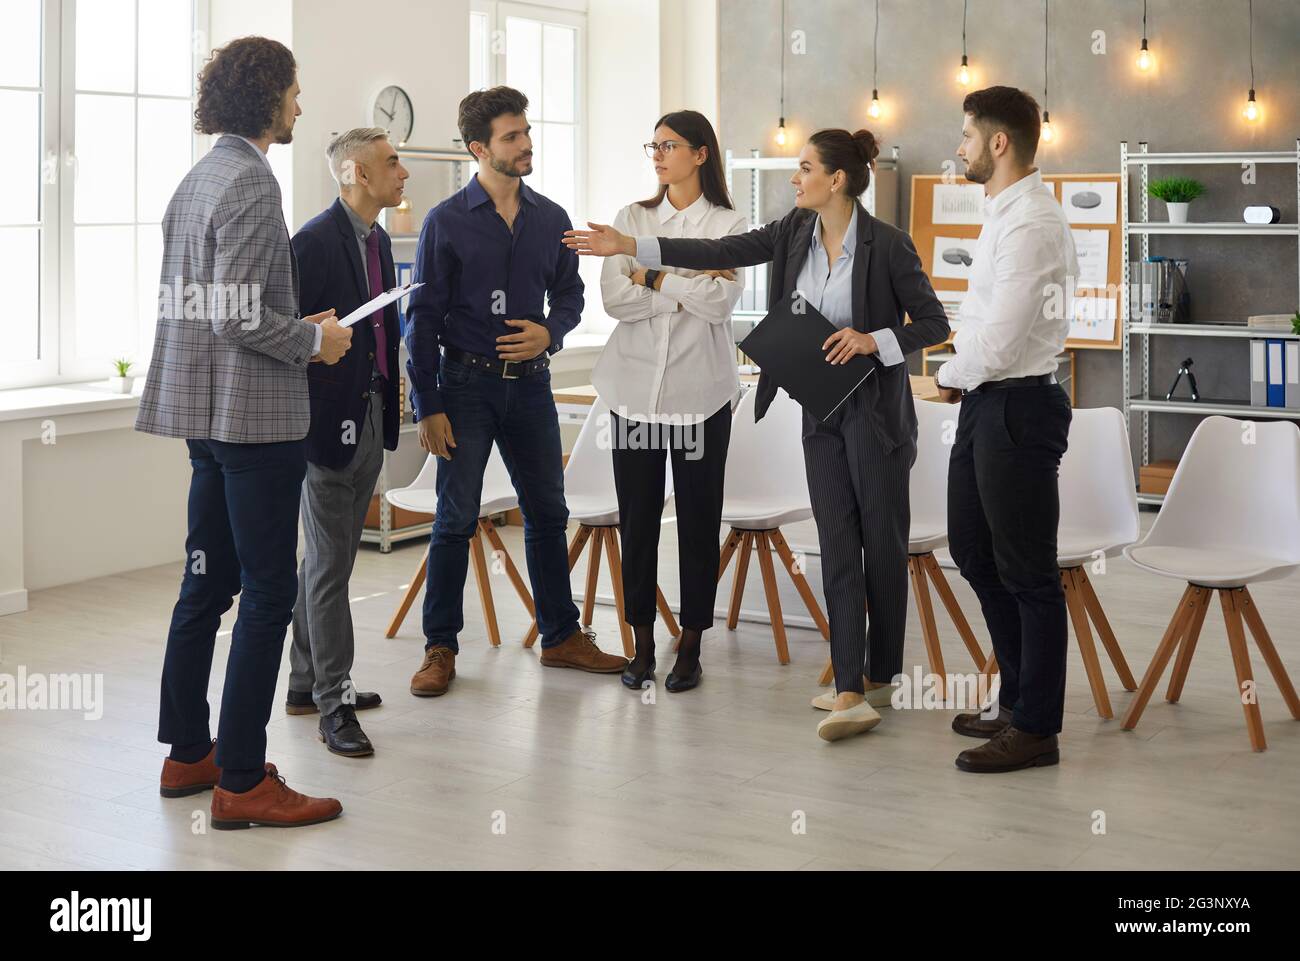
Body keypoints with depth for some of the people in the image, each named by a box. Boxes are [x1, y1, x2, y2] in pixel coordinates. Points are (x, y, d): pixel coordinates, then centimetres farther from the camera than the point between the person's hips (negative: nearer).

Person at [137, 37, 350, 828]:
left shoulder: (199, 178, 14)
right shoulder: (250, 184, -15)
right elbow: (237, 317, -22)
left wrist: (299, 326, 15)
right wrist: (314, 340, -7)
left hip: (208, 413, 10)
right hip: (255, 414, -10)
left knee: (208, 580, 15)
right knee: (269, 590, -5)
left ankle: (188, 753, 23)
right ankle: (244, 781, -1)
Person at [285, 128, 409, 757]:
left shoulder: (377, 240, 13)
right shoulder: (315, 241, -14)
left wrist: (390, 405, 14)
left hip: (370, 420, 9)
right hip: (329, 422, -9)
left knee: (325, 558, 16)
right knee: (330, 564, -3)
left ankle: (307, 682, 27)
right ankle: (333, 703, 4)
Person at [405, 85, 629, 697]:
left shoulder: (551, 220, 7)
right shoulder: (447, 222, -4)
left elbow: (569, 295, 15)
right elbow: (423, 318, -5)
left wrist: (549, 332, -8)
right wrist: (428, 407, -9)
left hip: (530, 383, 4)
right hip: (467, 383, -4)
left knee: (547, 513, 10)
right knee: (455, 519, 0)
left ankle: (561, 636, 22)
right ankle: (440, 648, 10)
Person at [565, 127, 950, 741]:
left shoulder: (886, 245, -13)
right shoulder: (796, 231, 3)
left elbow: (933, 323, -7)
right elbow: (721, 253, 0)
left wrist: (874, 339, -22)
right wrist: (627, 247, -4)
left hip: (875, 410, -5)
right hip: (821, 412, 5)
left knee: (882, 541, 4)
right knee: (837, 545, -2)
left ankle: (880, 676, 18)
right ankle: (851, 693, -4)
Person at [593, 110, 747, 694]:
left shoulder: (728, 225, 2)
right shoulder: (631, 219, 9)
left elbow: (721, 301, -14)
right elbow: (614, 298, -4)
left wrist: (652, 276, -8)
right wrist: (685, 289, -12)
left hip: (700, 392, -2)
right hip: (635, 388, 2)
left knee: (698, 519, 4)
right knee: (636, 519, 5)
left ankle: (690, 646, 14)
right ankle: (642, 645, 16)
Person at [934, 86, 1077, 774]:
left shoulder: (1031, 223, -19)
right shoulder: (1003, 212, 13)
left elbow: (997, 340, -22)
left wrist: (950, 377, -5)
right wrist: (960, 376, 3)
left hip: (1017, 406, -10)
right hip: (983, 402, 11)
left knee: (1026, 573, 0)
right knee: (974, 551, 19)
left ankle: (1035, 729, 11)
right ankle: (1019, 697, 33)